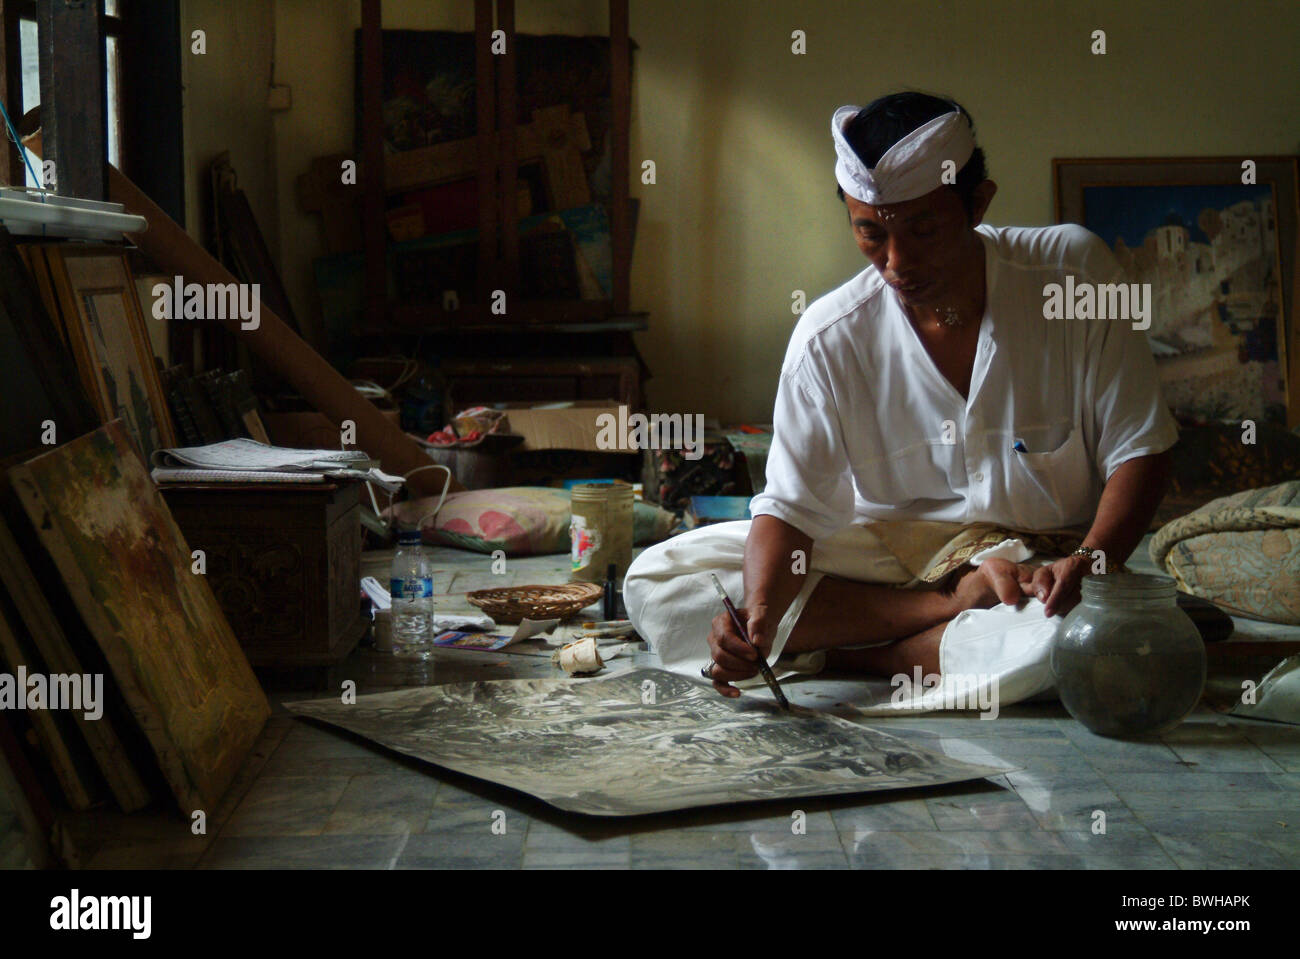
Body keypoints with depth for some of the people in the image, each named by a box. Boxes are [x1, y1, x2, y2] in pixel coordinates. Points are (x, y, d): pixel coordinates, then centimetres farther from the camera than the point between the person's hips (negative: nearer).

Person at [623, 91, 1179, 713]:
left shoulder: (1072, 270, -10)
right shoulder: (829, 337, -9)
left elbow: (1139, 451, -6)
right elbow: (788, 506, -8)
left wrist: (1089, 563, -25)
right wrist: (760, 612, -29)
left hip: (1038, 562, -3)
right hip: (882, 554, 3)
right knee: (655, 580, -16)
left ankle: (834, 649, -17)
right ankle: (950, 612, -16)